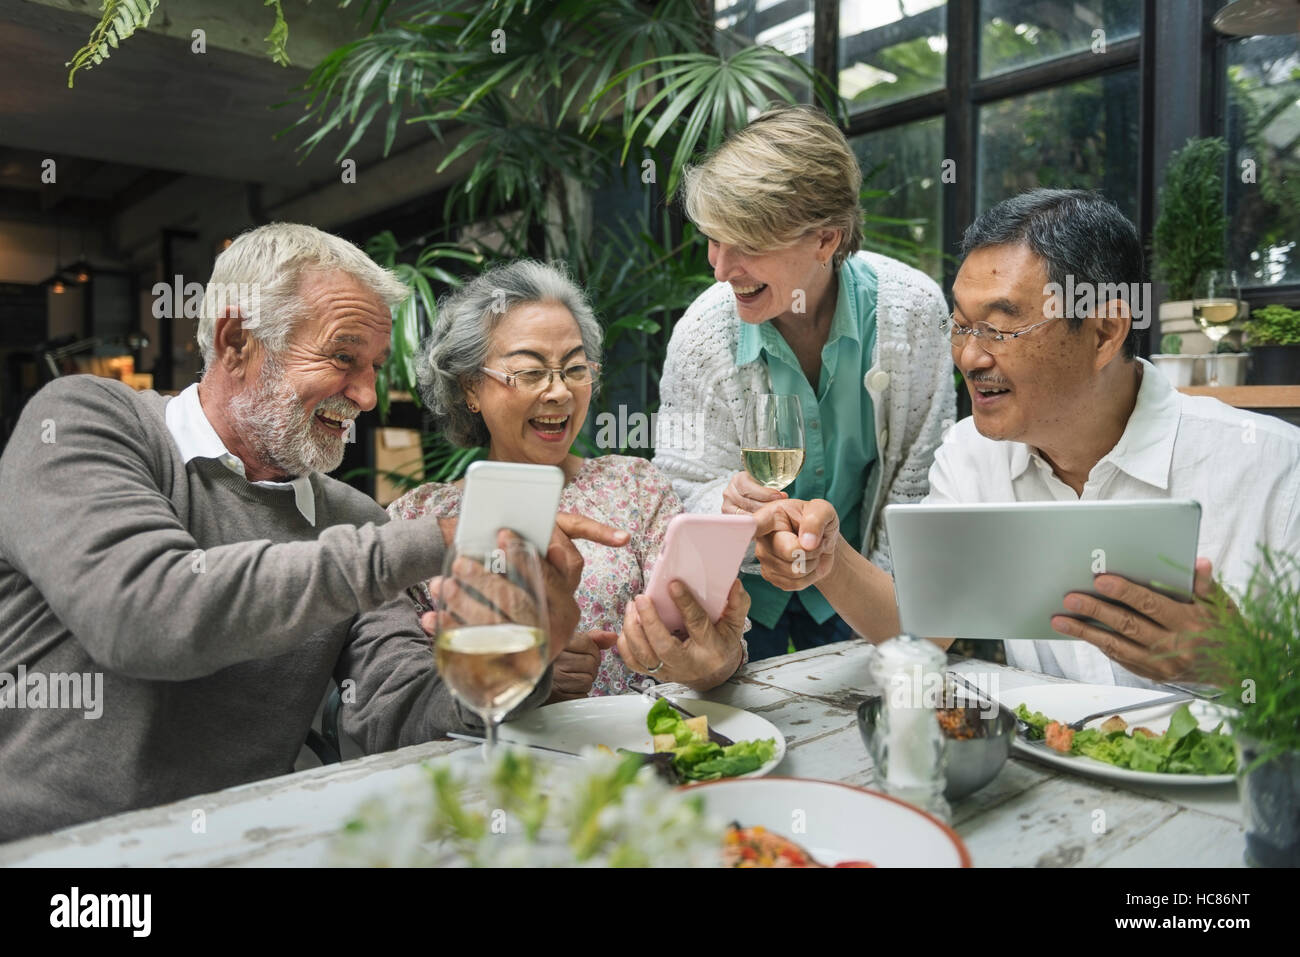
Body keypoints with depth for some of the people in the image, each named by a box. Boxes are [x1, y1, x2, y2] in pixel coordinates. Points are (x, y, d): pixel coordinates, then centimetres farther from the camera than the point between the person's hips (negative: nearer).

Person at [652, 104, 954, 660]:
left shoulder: (912, 310, -15)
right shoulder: (702, 332, -16)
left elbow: (921, 482, -5)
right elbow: (686, 488, -9)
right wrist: (729, 505, -32)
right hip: (743, 589, 0)